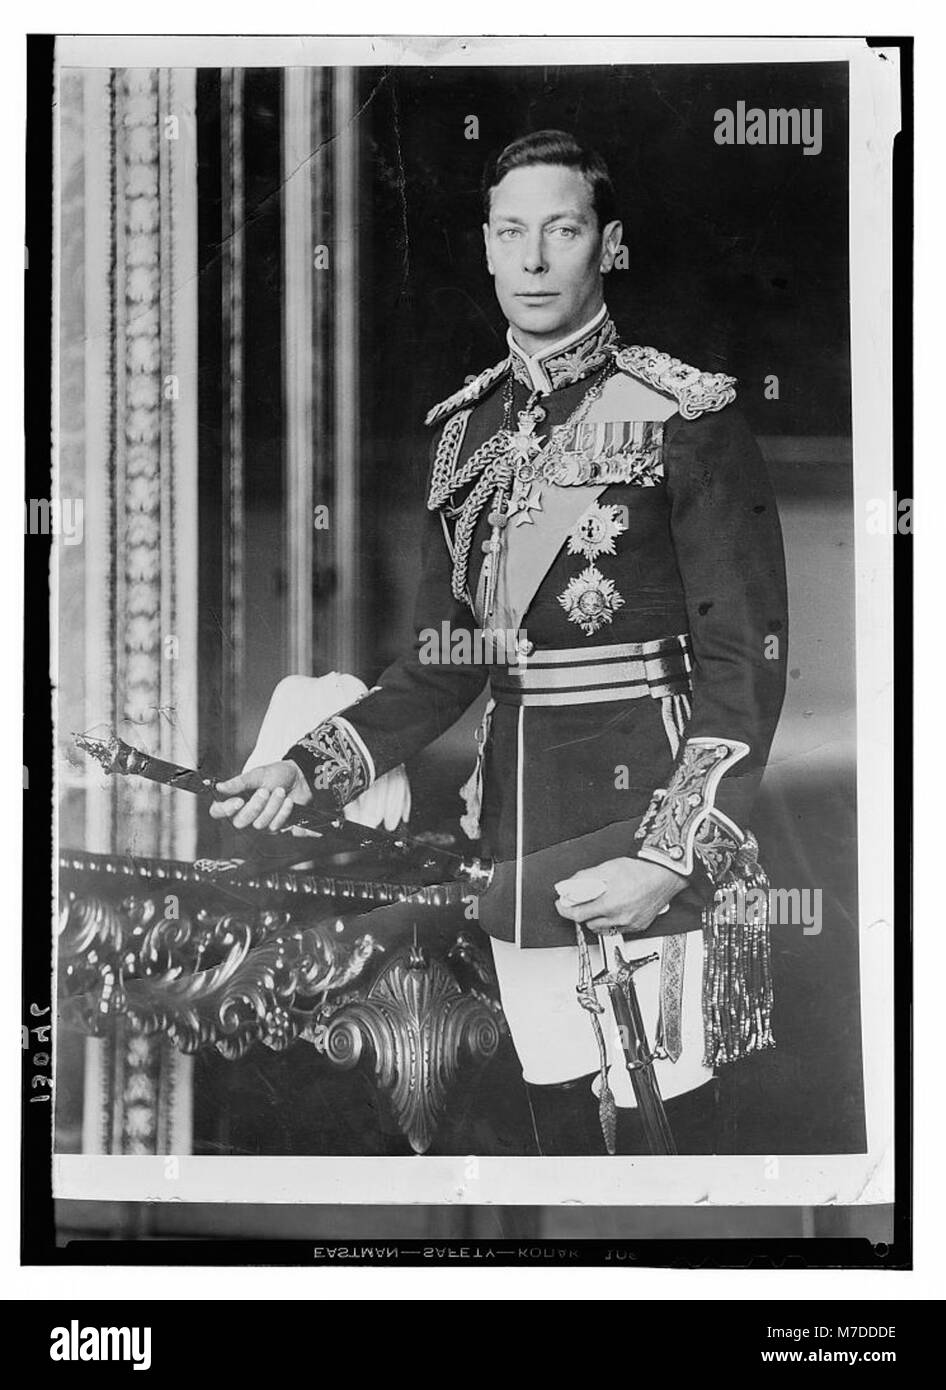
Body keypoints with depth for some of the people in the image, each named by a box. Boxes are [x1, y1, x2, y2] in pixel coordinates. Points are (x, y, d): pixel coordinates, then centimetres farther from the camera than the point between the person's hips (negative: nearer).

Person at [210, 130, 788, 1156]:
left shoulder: (684, 415, -6)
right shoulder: (465, 429, 11)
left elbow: (745, 660, -9)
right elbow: (444, 663, 13)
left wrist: (667, 860, -18)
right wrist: (308, 768, -1)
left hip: (653, 837, -5)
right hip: (518, 840, 5)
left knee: (661, 1130, -3)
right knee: (559, 1124, 13)